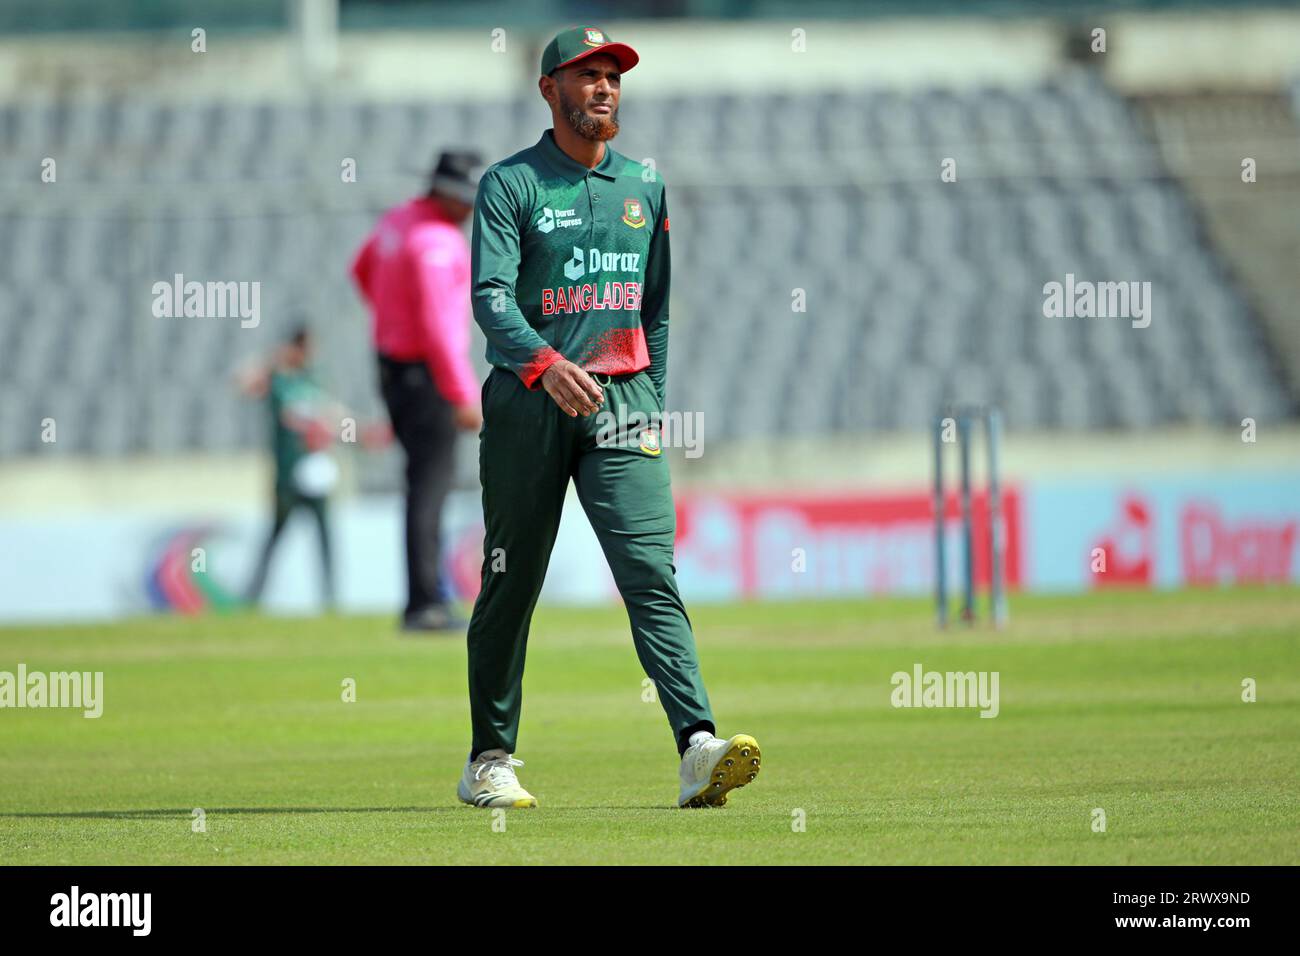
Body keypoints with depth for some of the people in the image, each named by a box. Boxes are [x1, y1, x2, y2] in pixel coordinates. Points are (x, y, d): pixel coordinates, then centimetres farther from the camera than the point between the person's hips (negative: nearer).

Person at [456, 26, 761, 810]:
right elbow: (490, 295, -14)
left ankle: (698, 747, -27)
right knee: (513, 582, 5)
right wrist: (545, 362, -31)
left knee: (652, 570, -12)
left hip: (621, 401, 3)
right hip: (528, 400, -3)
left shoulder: (644, 187, 15)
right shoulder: (511, 185, -1)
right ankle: (490, 760, 17)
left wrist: (651, 405, 14)